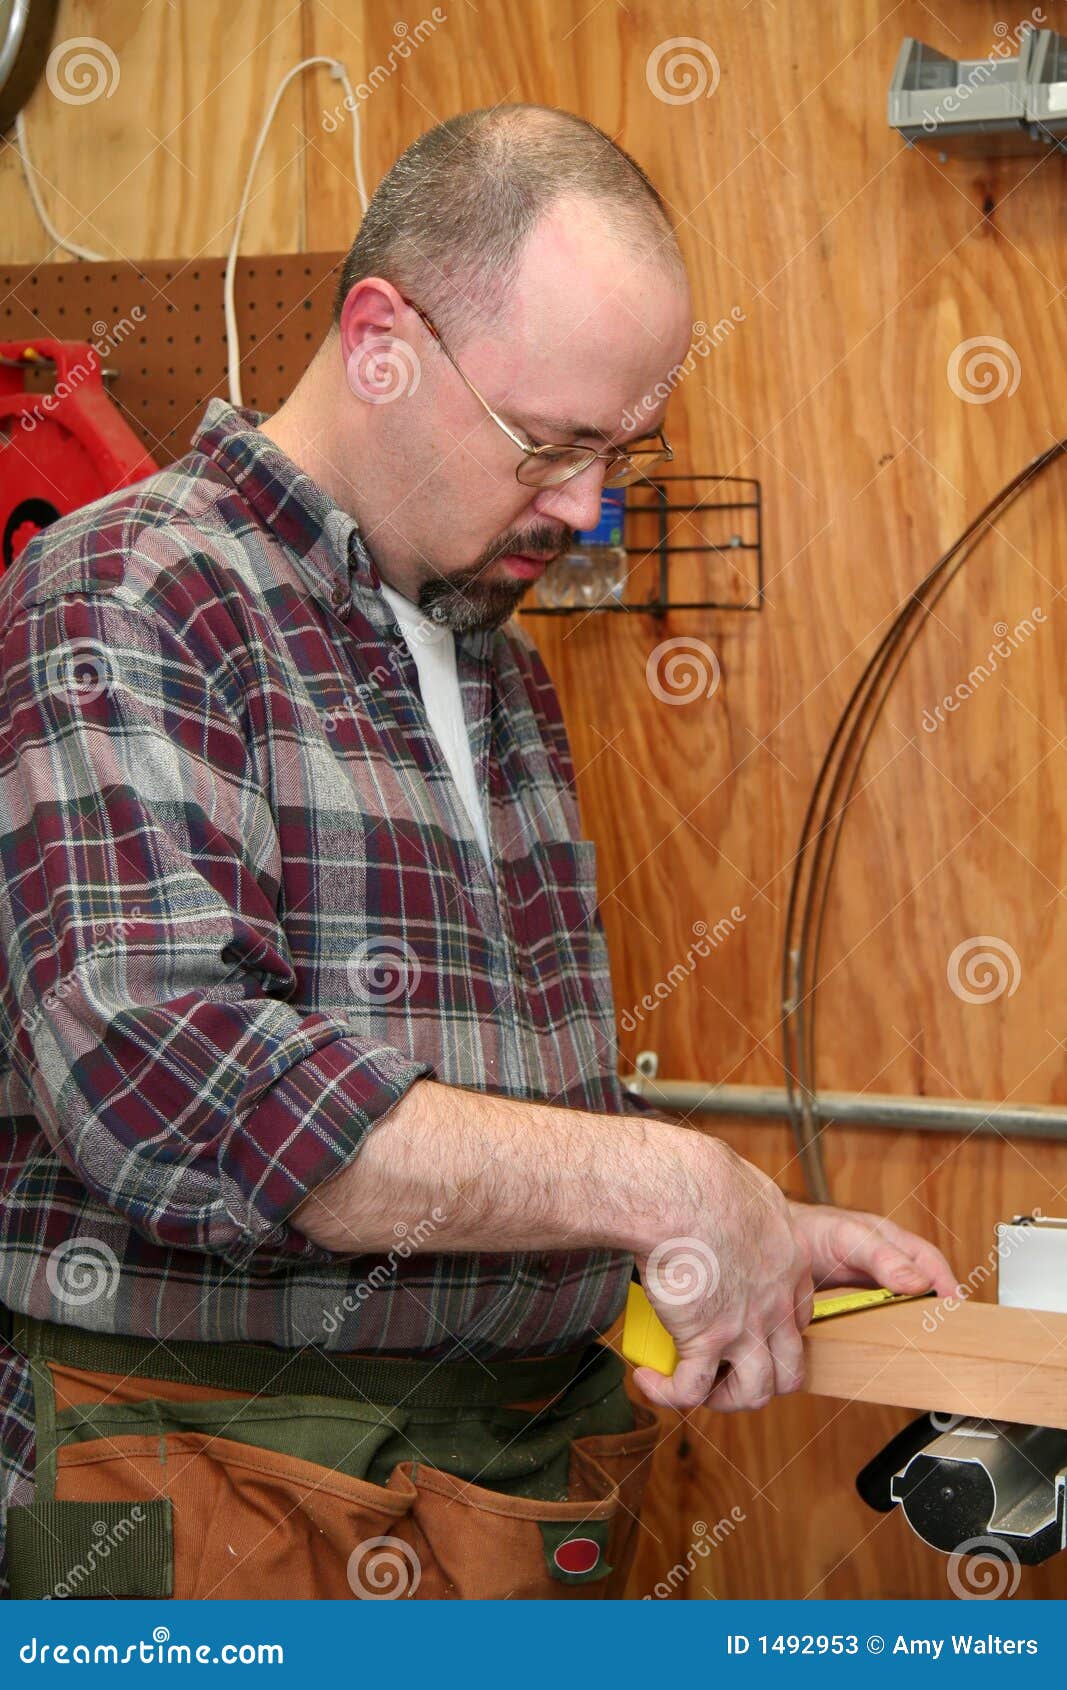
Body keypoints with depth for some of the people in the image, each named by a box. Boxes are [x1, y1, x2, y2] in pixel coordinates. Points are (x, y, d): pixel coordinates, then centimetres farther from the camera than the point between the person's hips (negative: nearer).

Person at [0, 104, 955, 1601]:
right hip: (223, 1466, -7)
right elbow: (156, 1079, -26)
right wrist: (658, 1183, -24)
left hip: (535, 1462, 7)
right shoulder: (131, 597, -12)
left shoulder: (500, 661, 15)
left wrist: (761, 1232, 6)